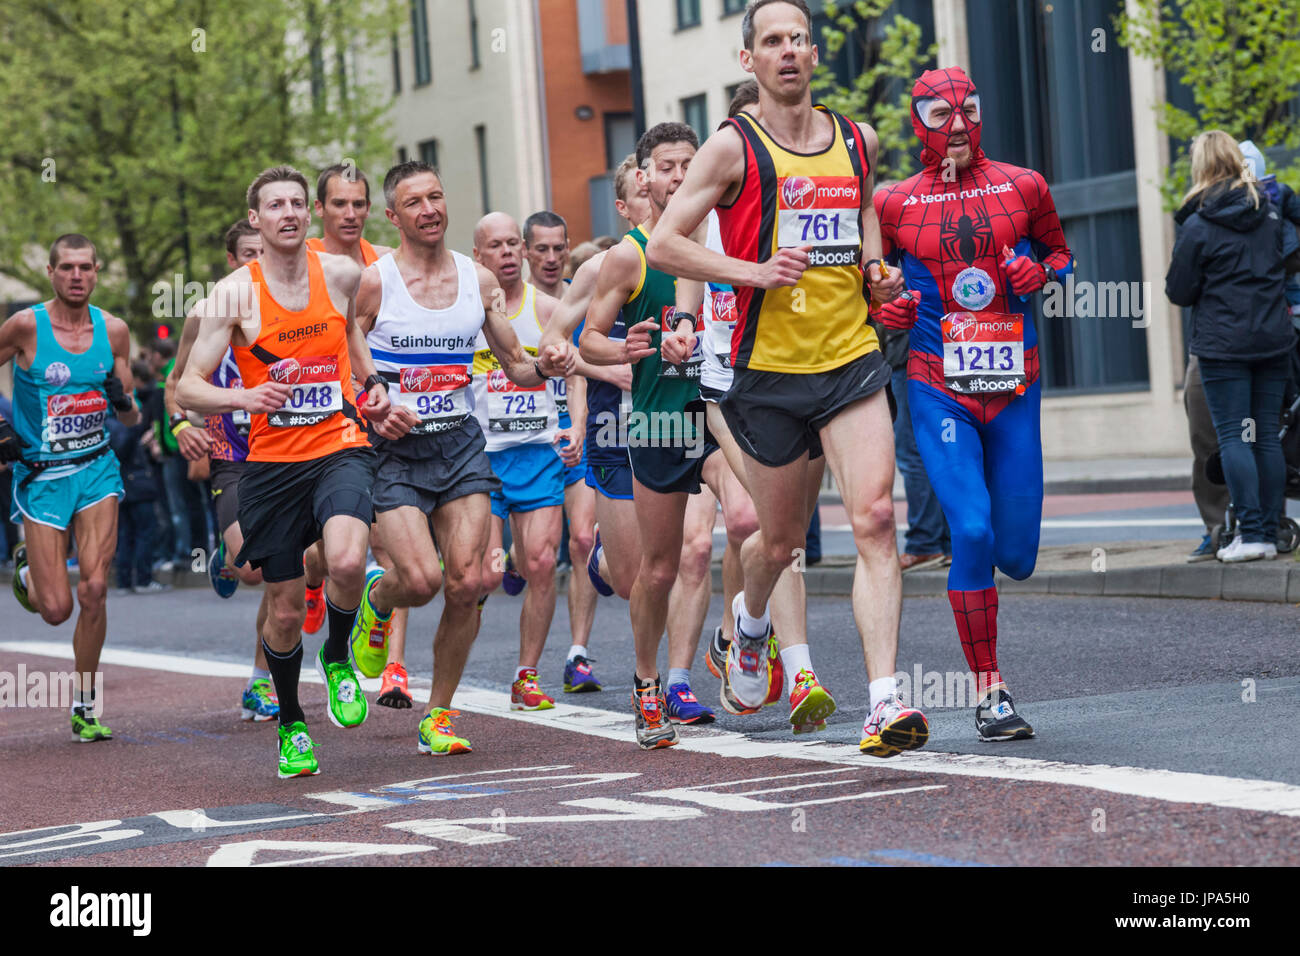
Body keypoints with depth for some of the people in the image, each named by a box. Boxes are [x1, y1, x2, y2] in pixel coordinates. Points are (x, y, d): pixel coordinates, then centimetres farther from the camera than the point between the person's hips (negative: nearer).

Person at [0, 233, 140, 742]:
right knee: (56, 609, -4)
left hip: (96, 470, 2)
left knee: (94, 590, -14)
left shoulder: (113, 330, 2)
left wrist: (124, 402, -12)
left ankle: (85, 706, 4)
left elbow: (131, 420, 11)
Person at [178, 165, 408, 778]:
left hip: (340, 447, 1)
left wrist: (372, 385, 12)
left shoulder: (342, 274, 3)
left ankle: (338, 657, 3)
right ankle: (291, 725, 30)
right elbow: (187, 388, -8)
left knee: (347, 562, -28)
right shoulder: (233, 295, -6)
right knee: (285, 609, 5)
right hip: (271, 462, 0)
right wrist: (244, 397, -26)